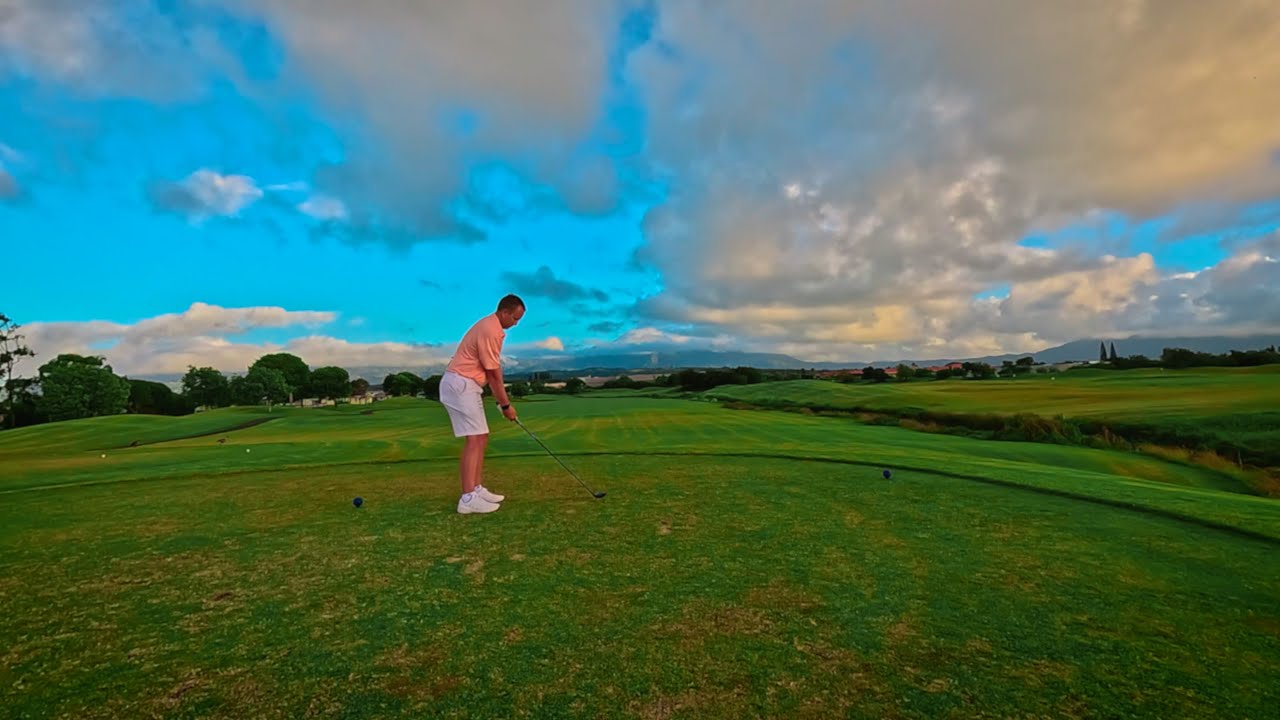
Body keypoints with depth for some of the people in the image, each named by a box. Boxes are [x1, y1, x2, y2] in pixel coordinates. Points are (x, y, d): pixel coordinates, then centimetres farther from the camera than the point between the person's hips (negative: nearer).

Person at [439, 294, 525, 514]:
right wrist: (506, 405, -7)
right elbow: (494, 374, -15)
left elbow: (493, 371, 13)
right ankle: (468, 499, -11)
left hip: (465, 385, 11)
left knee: (481, 438, 11)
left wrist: (502, 401, 10)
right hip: (461, 385, -11)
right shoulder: (490, 331, -18)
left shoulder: (492, 327, 15)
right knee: (474, 440, -12)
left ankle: (477, 490, 17)